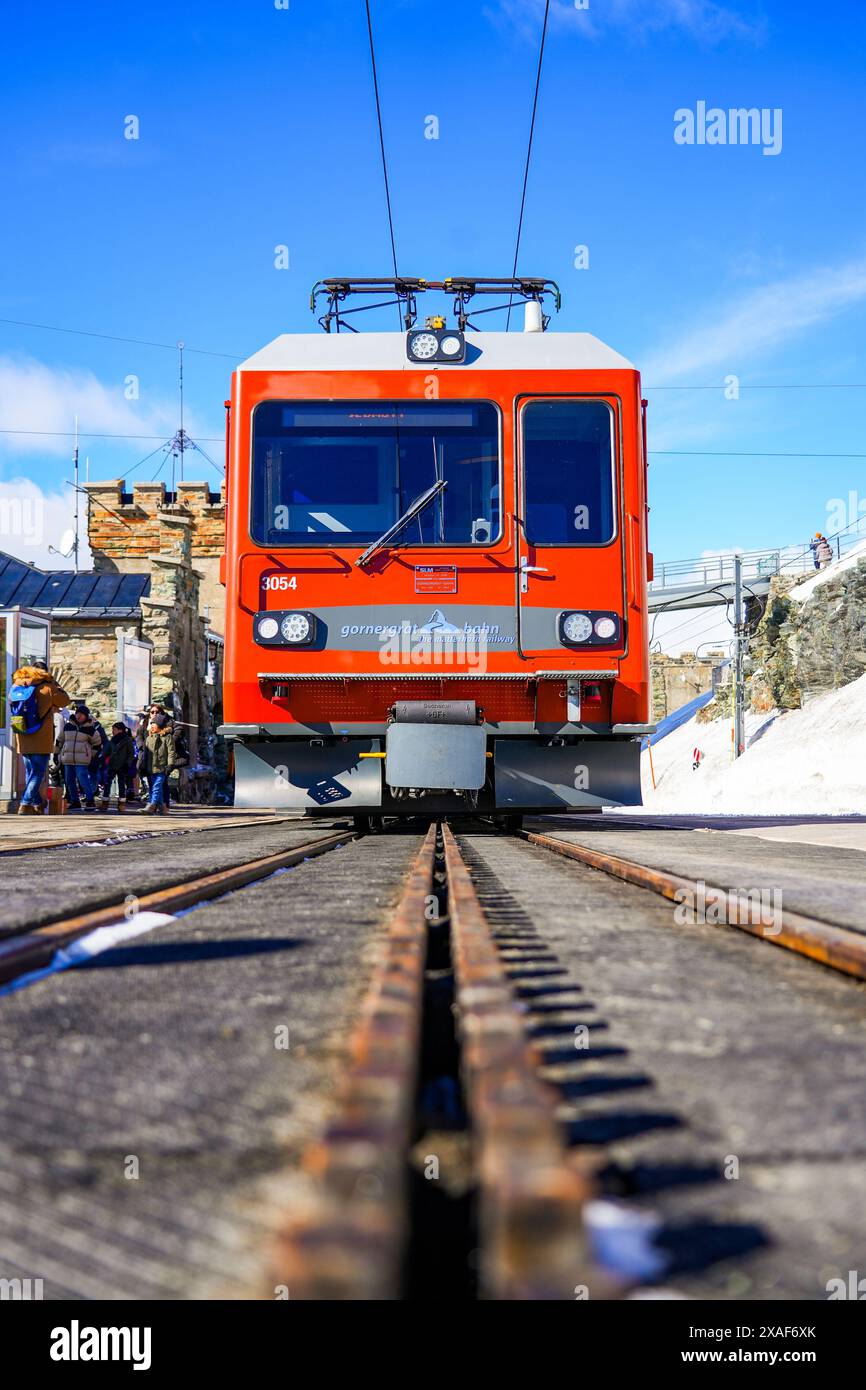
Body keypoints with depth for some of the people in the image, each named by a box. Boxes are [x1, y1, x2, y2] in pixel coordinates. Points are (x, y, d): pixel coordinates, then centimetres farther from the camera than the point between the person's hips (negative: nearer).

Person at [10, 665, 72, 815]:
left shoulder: (14, 688, 4)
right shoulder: (46, 688, -9)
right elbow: (65, 700, 4)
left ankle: (37, 803, 24)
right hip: (41, 741, -5)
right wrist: (54, 684, 15)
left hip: (23, 740, 5)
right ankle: (26, 805, -11)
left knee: (30, 772, 18)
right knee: (38, 774, -1)